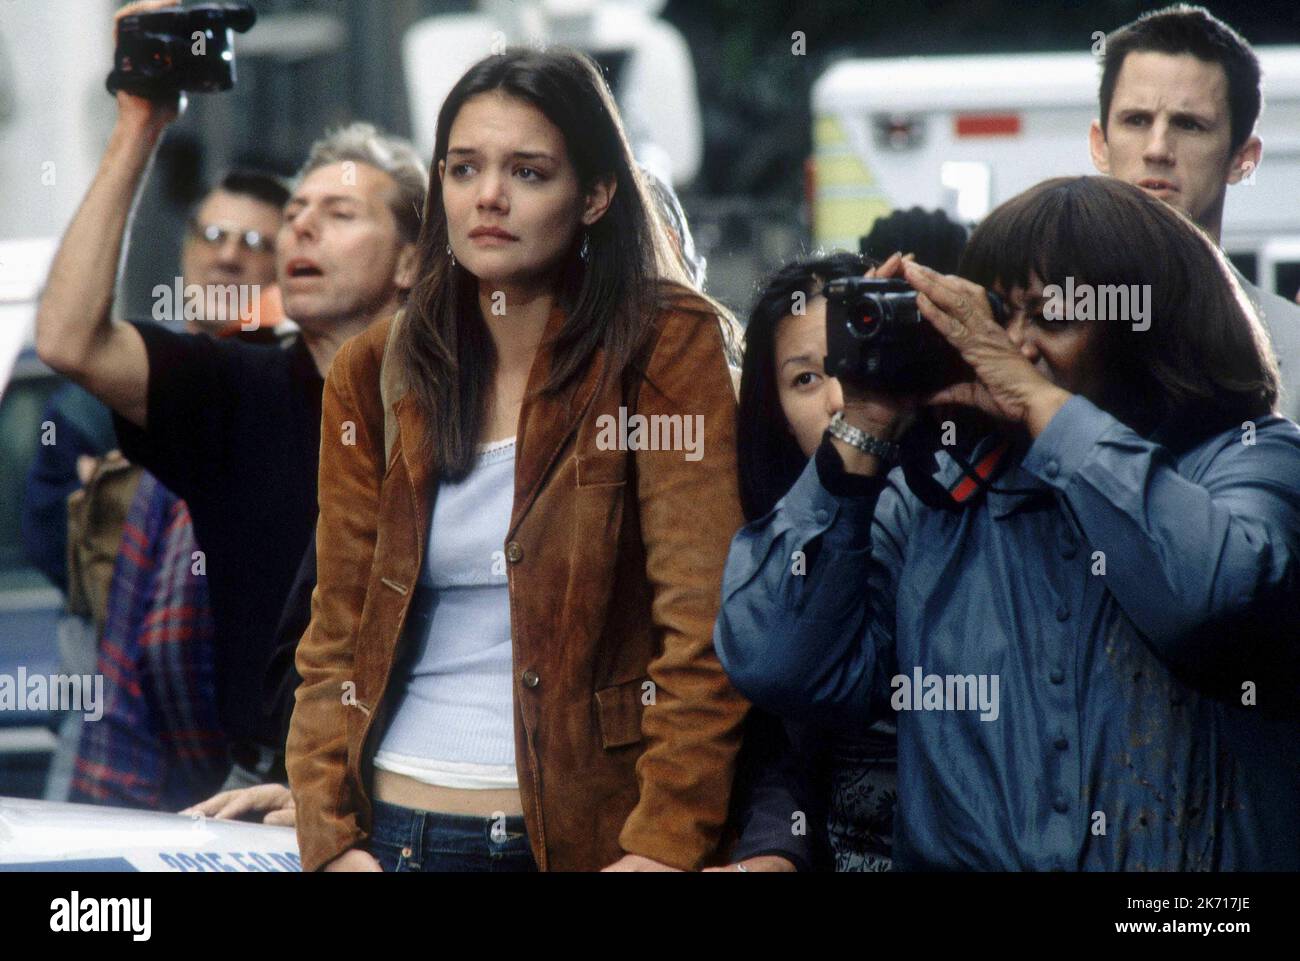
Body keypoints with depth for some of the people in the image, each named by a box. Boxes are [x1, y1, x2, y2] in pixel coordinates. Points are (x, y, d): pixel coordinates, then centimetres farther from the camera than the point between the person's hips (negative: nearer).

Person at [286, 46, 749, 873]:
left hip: (590, 834, -3)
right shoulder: (375, 376, 7)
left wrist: (666, 844, -20)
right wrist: (331, 838, -5)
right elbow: (336, 636, 7)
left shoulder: (665, 348, -5)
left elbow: (704, 625, -12)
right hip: (399, 829, 3)